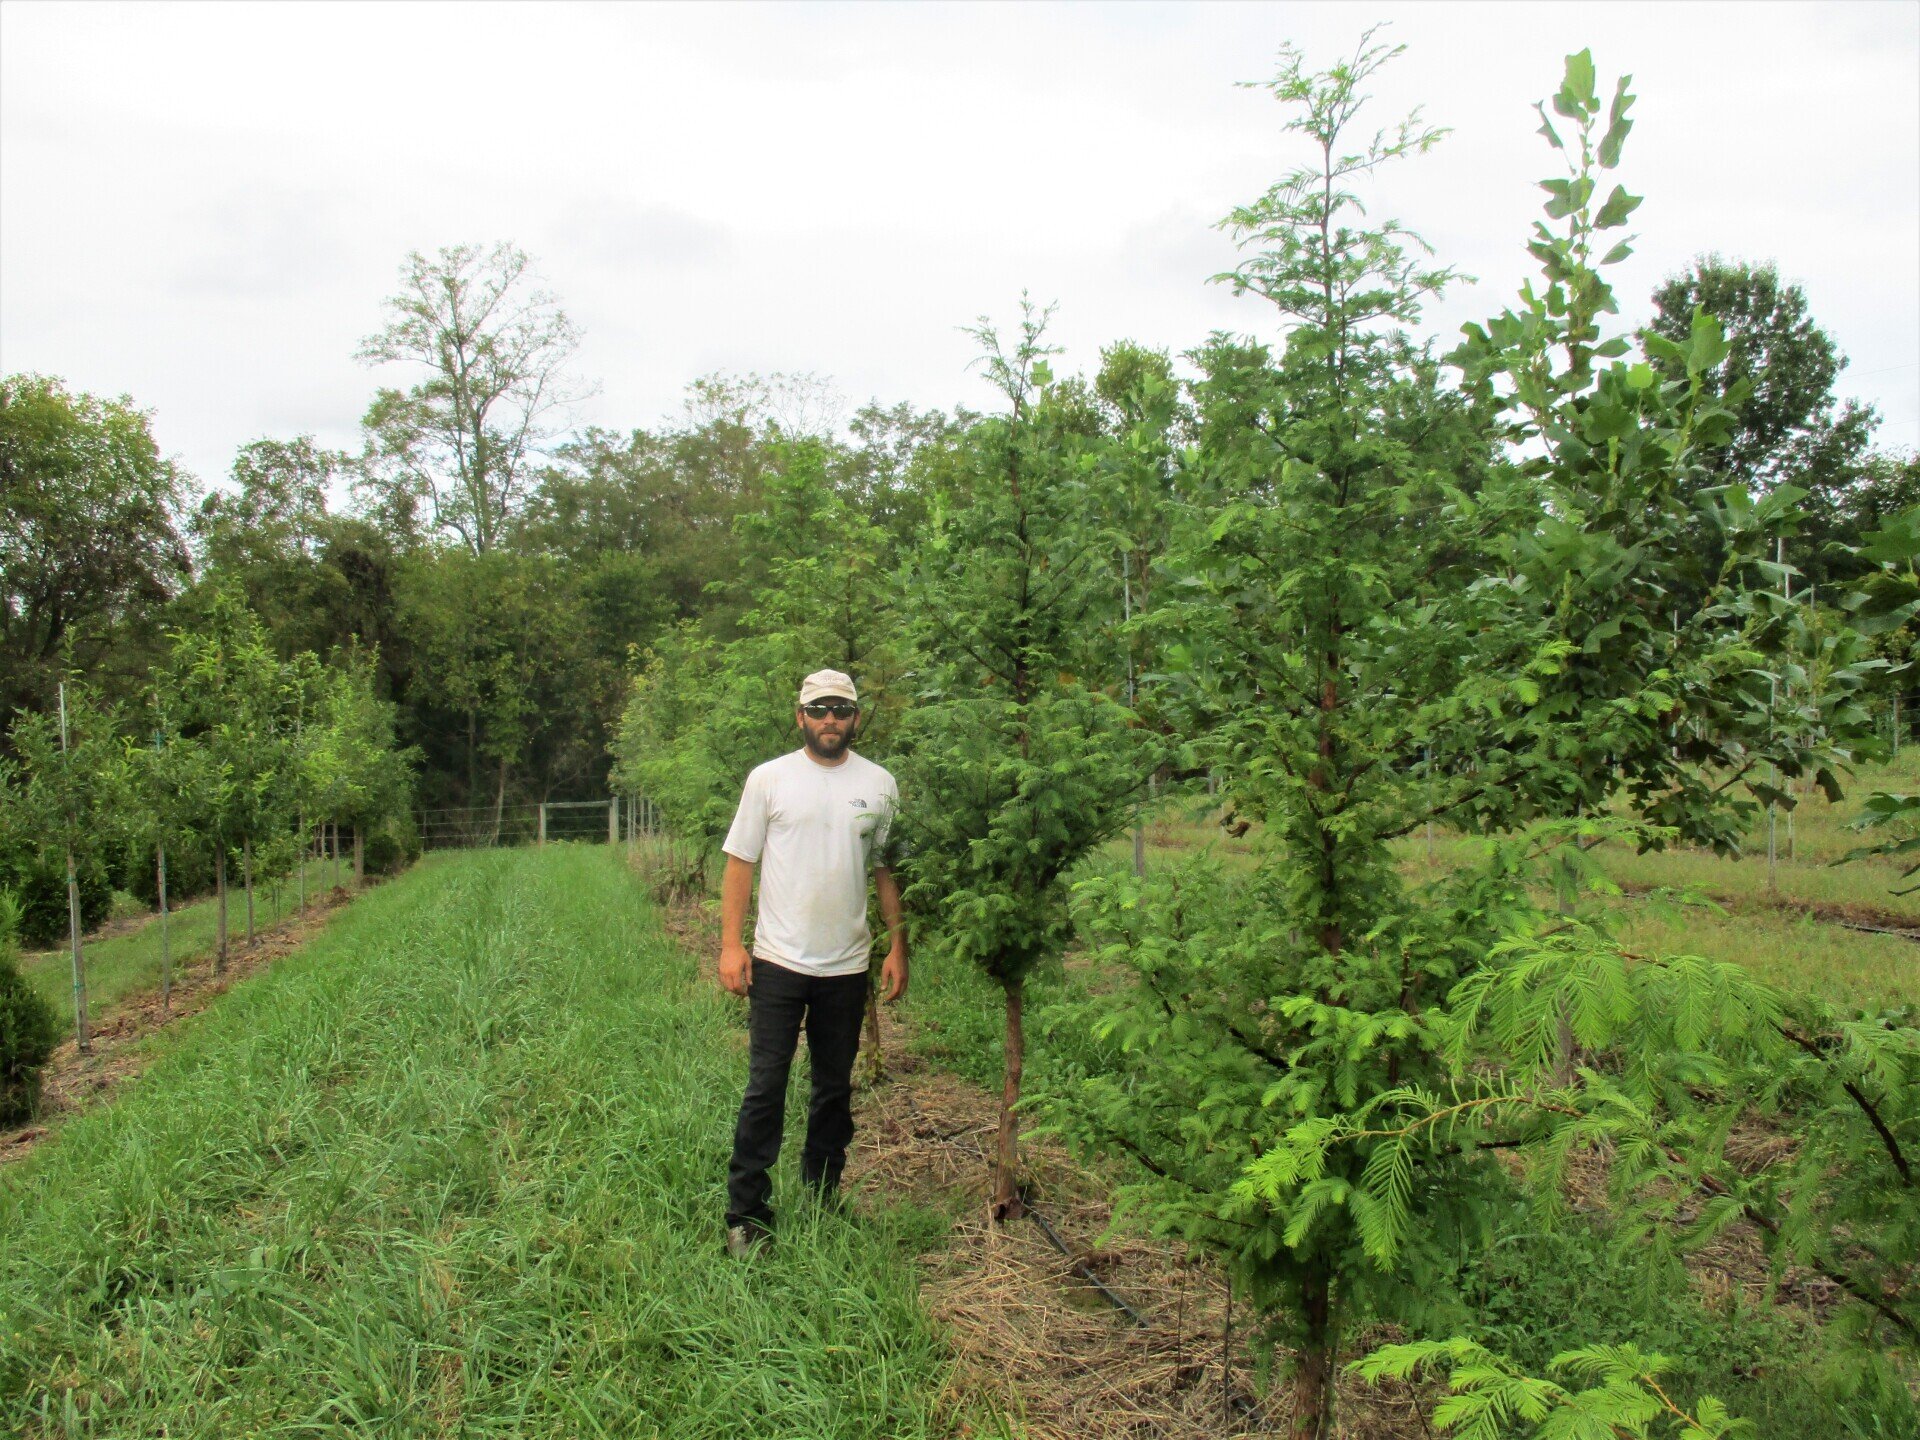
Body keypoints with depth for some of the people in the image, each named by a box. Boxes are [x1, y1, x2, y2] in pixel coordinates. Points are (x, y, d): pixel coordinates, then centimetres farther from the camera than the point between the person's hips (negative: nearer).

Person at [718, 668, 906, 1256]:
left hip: (847, 966, 3)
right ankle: (746, 1213, 9)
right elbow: (740, 862, 0)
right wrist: (730, 944, -7)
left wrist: (898, 948, 5)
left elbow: (888, 871, 10)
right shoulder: (769, 779, -1)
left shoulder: (879, 784, 4)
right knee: (766, 1088, -2)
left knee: (835, 1091, 14)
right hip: (778, 963, -2)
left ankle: (822, 1204, 28)